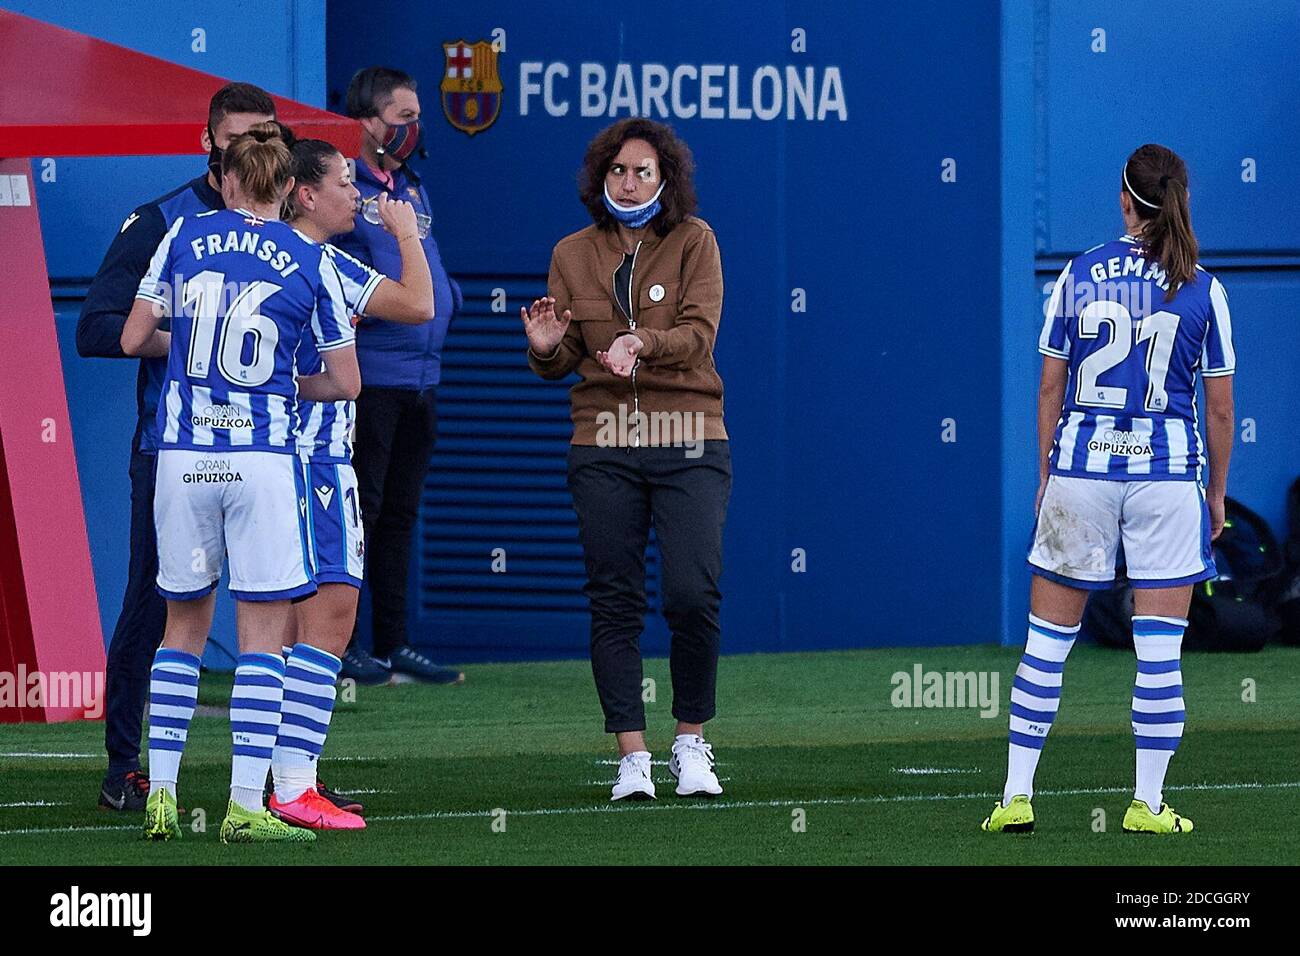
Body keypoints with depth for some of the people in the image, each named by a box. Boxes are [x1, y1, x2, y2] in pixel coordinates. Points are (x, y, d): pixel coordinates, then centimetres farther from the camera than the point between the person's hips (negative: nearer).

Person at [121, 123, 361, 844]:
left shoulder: (185, 236, 4)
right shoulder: (310, 263, 0)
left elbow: (134, 338, 7)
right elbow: (346, 383, 5)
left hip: (183, 454, 2)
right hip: (262, 457, -2)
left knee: (184, 624, 14)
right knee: (263, 632, 0)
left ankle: (160, 796, 11)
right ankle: (246, 807, -6)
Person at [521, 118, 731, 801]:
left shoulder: (693, 243, 3)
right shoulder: (573, 255, 11)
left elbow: (698, 332, -10)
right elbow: (565, 362, 11)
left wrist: (641, 343, -28)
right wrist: (546, 349, -13)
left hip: (687, 443, -2)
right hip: (603, 447, 2)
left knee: (693, 596, -11)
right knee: (614, 603, -1)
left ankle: (690, 745, 6)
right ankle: (632, 757, 3)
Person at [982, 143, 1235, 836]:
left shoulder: (1079, 276, 1)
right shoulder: (1204, 290, -1)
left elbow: (1050, 390, 3)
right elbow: (1220, 408, 2)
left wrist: (1046, 475, 12)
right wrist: (1216, 493, 12)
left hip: (1081, 465, 1)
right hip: (1169, 469, -1)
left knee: (1047, 641, 8)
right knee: (1159, 649, 4)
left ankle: (1016, 797, 6)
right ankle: (1147, 805, 4)